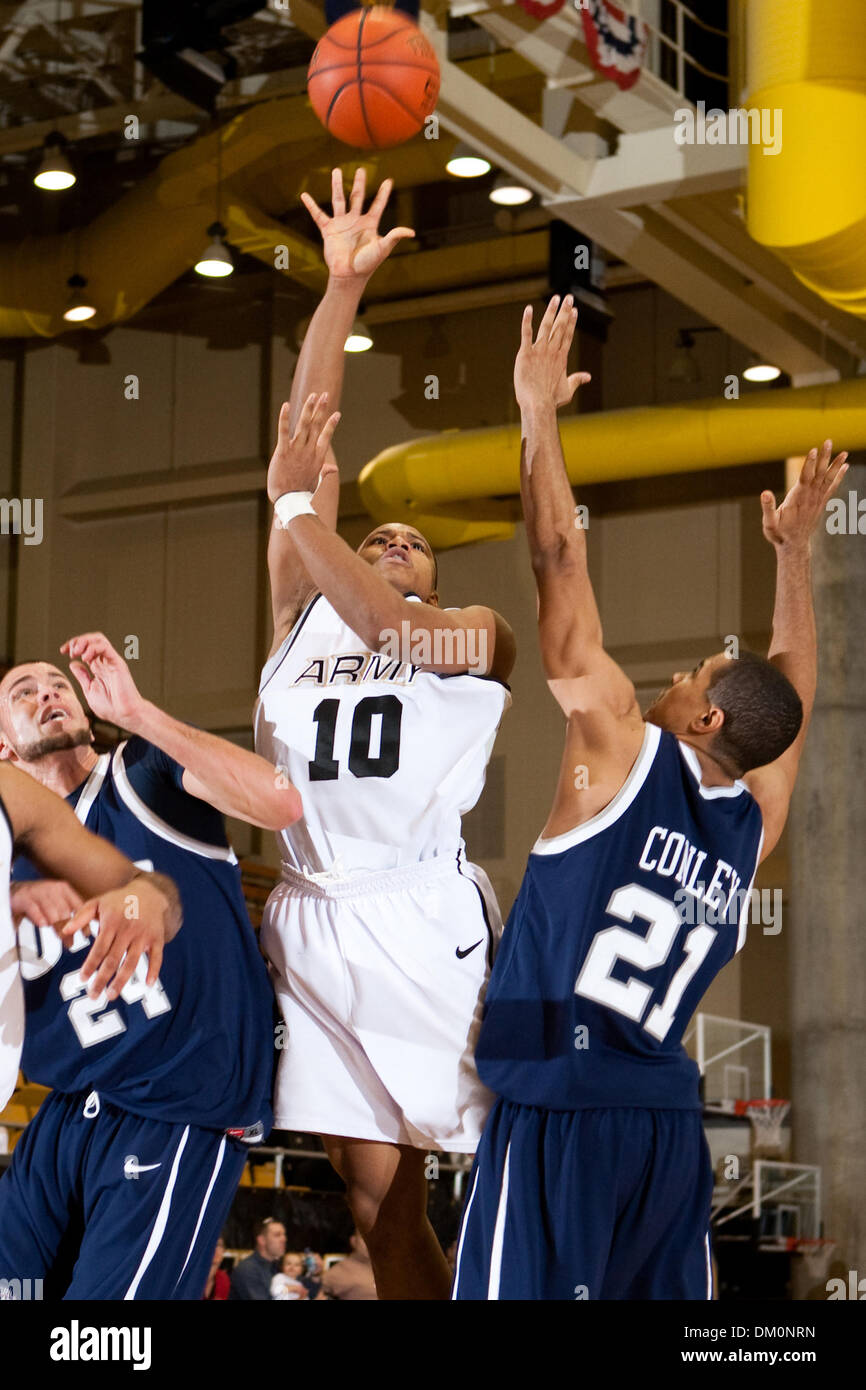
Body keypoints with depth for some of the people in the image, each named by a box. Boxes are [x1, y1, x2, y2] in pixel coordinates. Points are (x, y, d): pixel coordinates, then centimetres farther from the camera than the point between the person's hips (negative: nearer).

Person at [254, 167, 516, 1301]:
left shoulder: (478, 635, 10)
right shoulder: (307, 612, 19)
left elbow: (388, 628, -14)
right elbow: (305, 432, 11)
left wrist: (299, 503, -14)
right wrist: (343, 285, 6)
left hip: (425, 923, -3)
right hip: (317, 921, 3)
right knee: (379, 1198, 3)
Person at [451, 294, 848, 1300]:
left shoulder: (625, 749, -5)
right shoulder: (756, 823, 11)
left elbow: (561, 563, -4)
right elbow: (793, 699, 30)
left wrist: (538, 415, 2)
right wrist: (793, 553, 36)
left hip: (559, 1115, -6)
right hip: (666, 1115, 7)